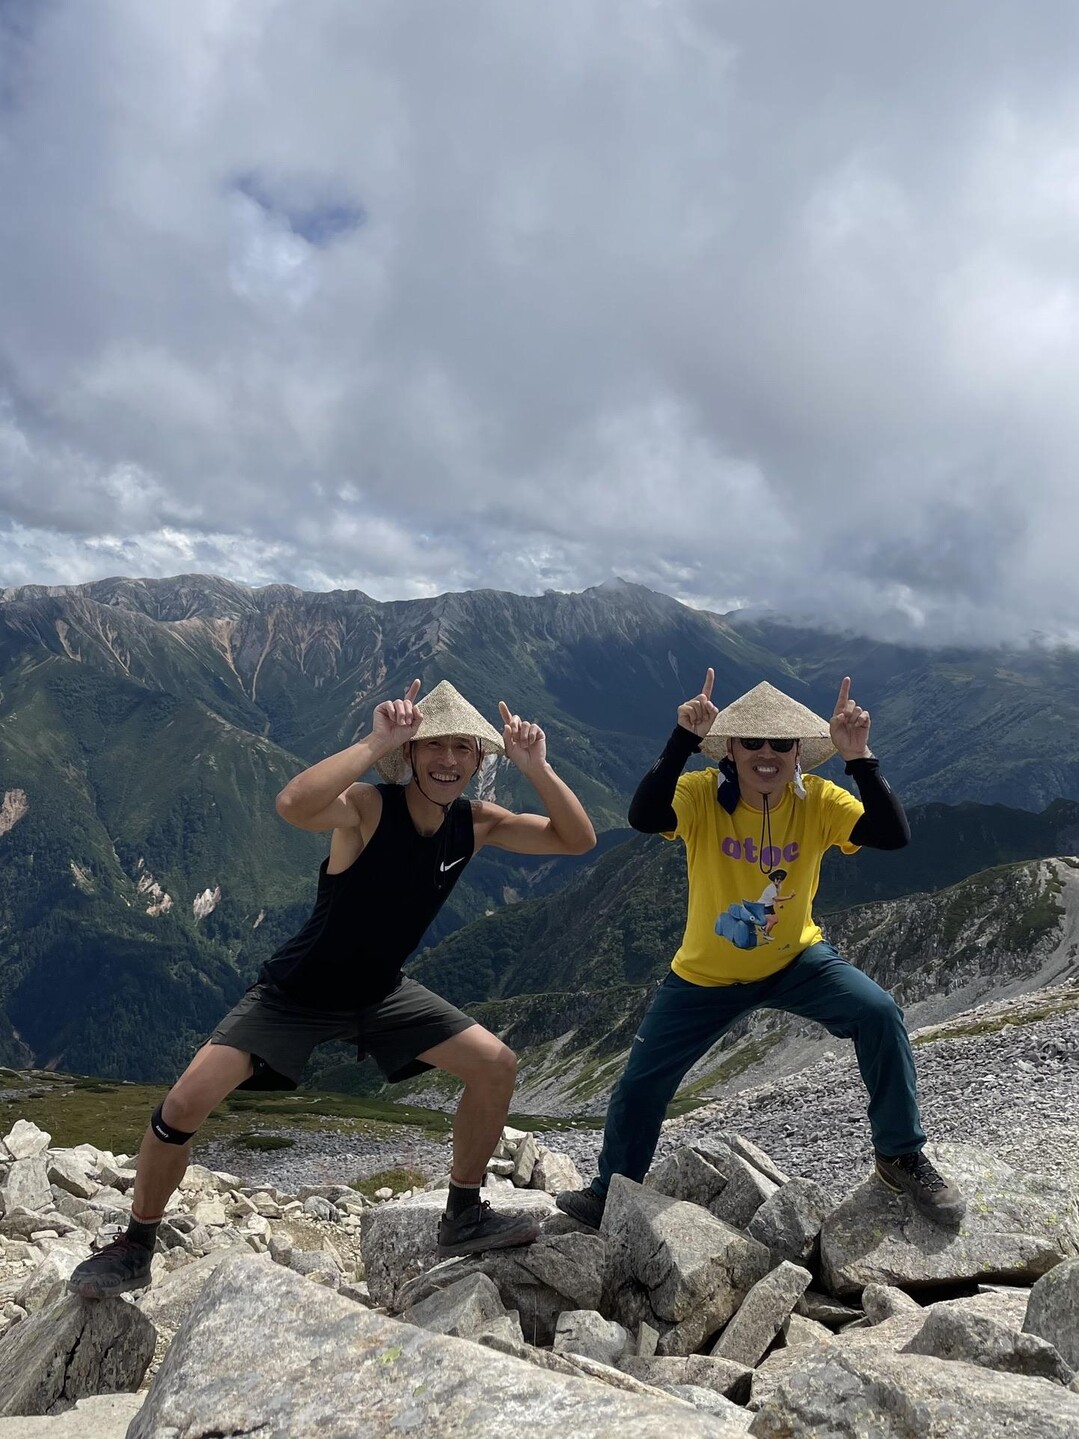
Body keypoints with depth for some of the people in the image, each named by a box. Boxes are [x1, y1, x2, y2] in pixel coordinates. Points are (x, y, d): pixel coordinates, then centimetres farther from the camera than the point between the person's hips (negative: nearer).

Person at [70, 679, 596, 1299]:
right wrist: (378, 742, -50)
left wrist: (537, 768, -27)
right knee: (185, 1102, -15)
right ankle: (135, 1248, 13)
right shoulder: (367, 808, -28)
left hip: (381, 993, 5)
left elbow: (578, 840, -13)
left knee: (497, 1066, -2)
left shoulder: (476, 824, -11)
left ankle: (464, 1218, 18)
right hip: (295, 994, -5)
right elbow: (294, 803, -51)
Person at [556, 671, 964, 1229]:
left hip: (796, 959, 1)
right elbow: (644, 818, -42)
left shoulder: (819, 800, -18)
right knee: (640, 1084, 4)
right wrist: (684, 739, -52)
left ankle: (901, 1156, 2)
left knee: (878, 1012, -23)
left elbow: (893, 836, -32)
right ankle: (610, 1194, 34)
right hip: (706, 975, 0)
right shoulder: (701, 794, -23)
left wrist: (860, 758, -44)